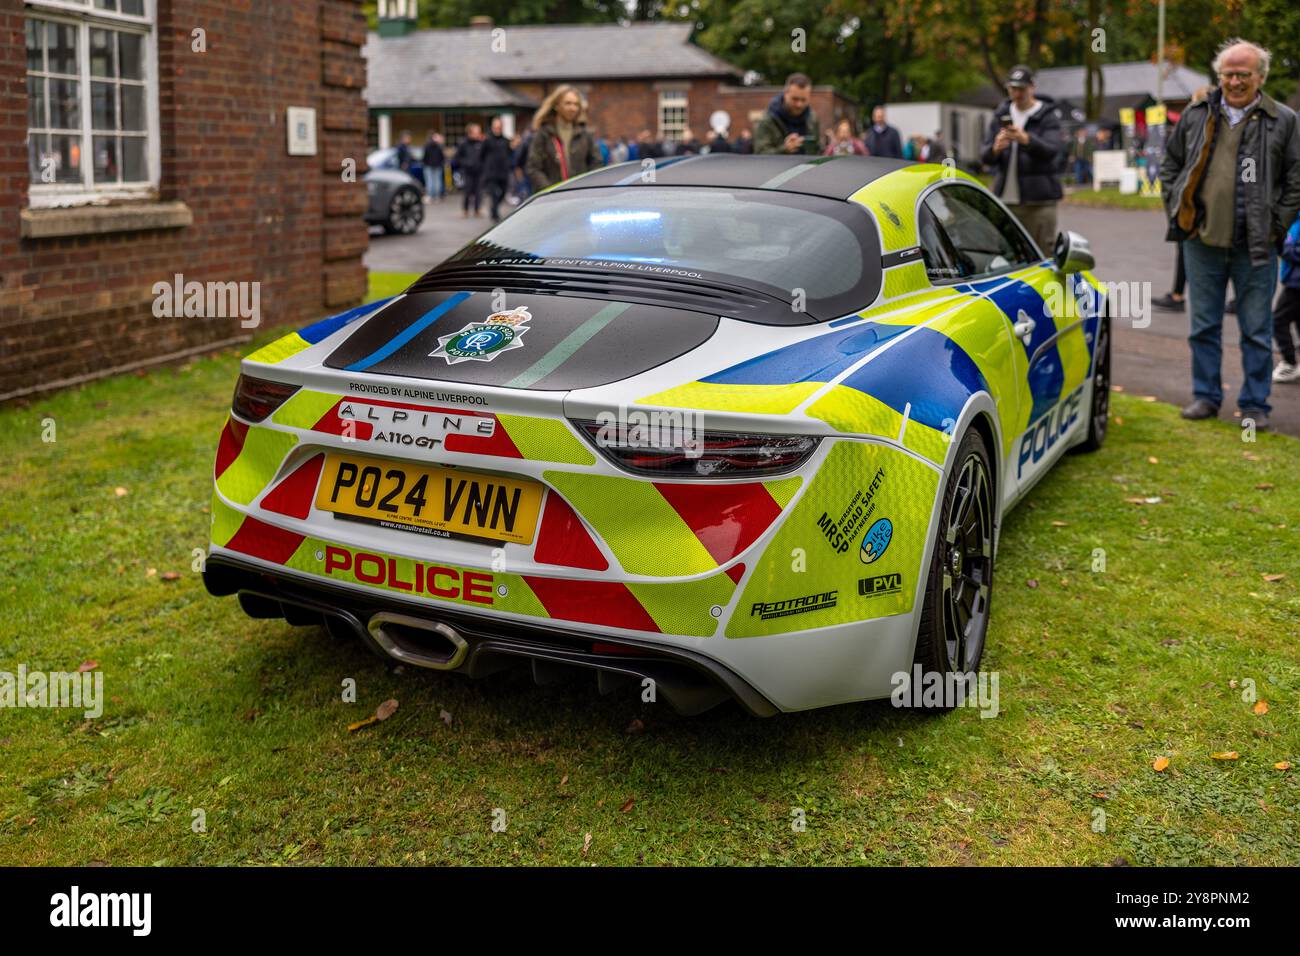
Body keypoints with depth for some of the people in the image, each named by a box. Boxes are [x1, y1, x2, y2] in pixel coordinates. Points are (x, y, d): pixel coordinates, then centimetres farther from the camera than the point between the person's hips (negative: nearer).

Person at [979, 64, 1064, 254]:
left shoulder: (1048, 115, 1)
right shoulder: (1001, 115, 13)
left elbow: (1051, 150, -17)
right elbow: (985, 157, 7)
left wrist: (1026, 139, -35)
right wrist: (995, 148, -17)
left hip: (1038, 199, -4)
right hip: (1005, 197, 4)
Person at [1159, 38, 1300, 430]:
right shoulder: (1196, 115, 7)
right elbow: (1170, 164, 16)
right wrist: (1176, 210, 6)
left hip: (1256, 247, -2)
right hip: (1202, 240, 2)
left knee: (1257, 331, 5)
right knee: (1204, 326, 11)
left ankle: (1255, 405, 14)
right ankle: (1206, 396, 23)